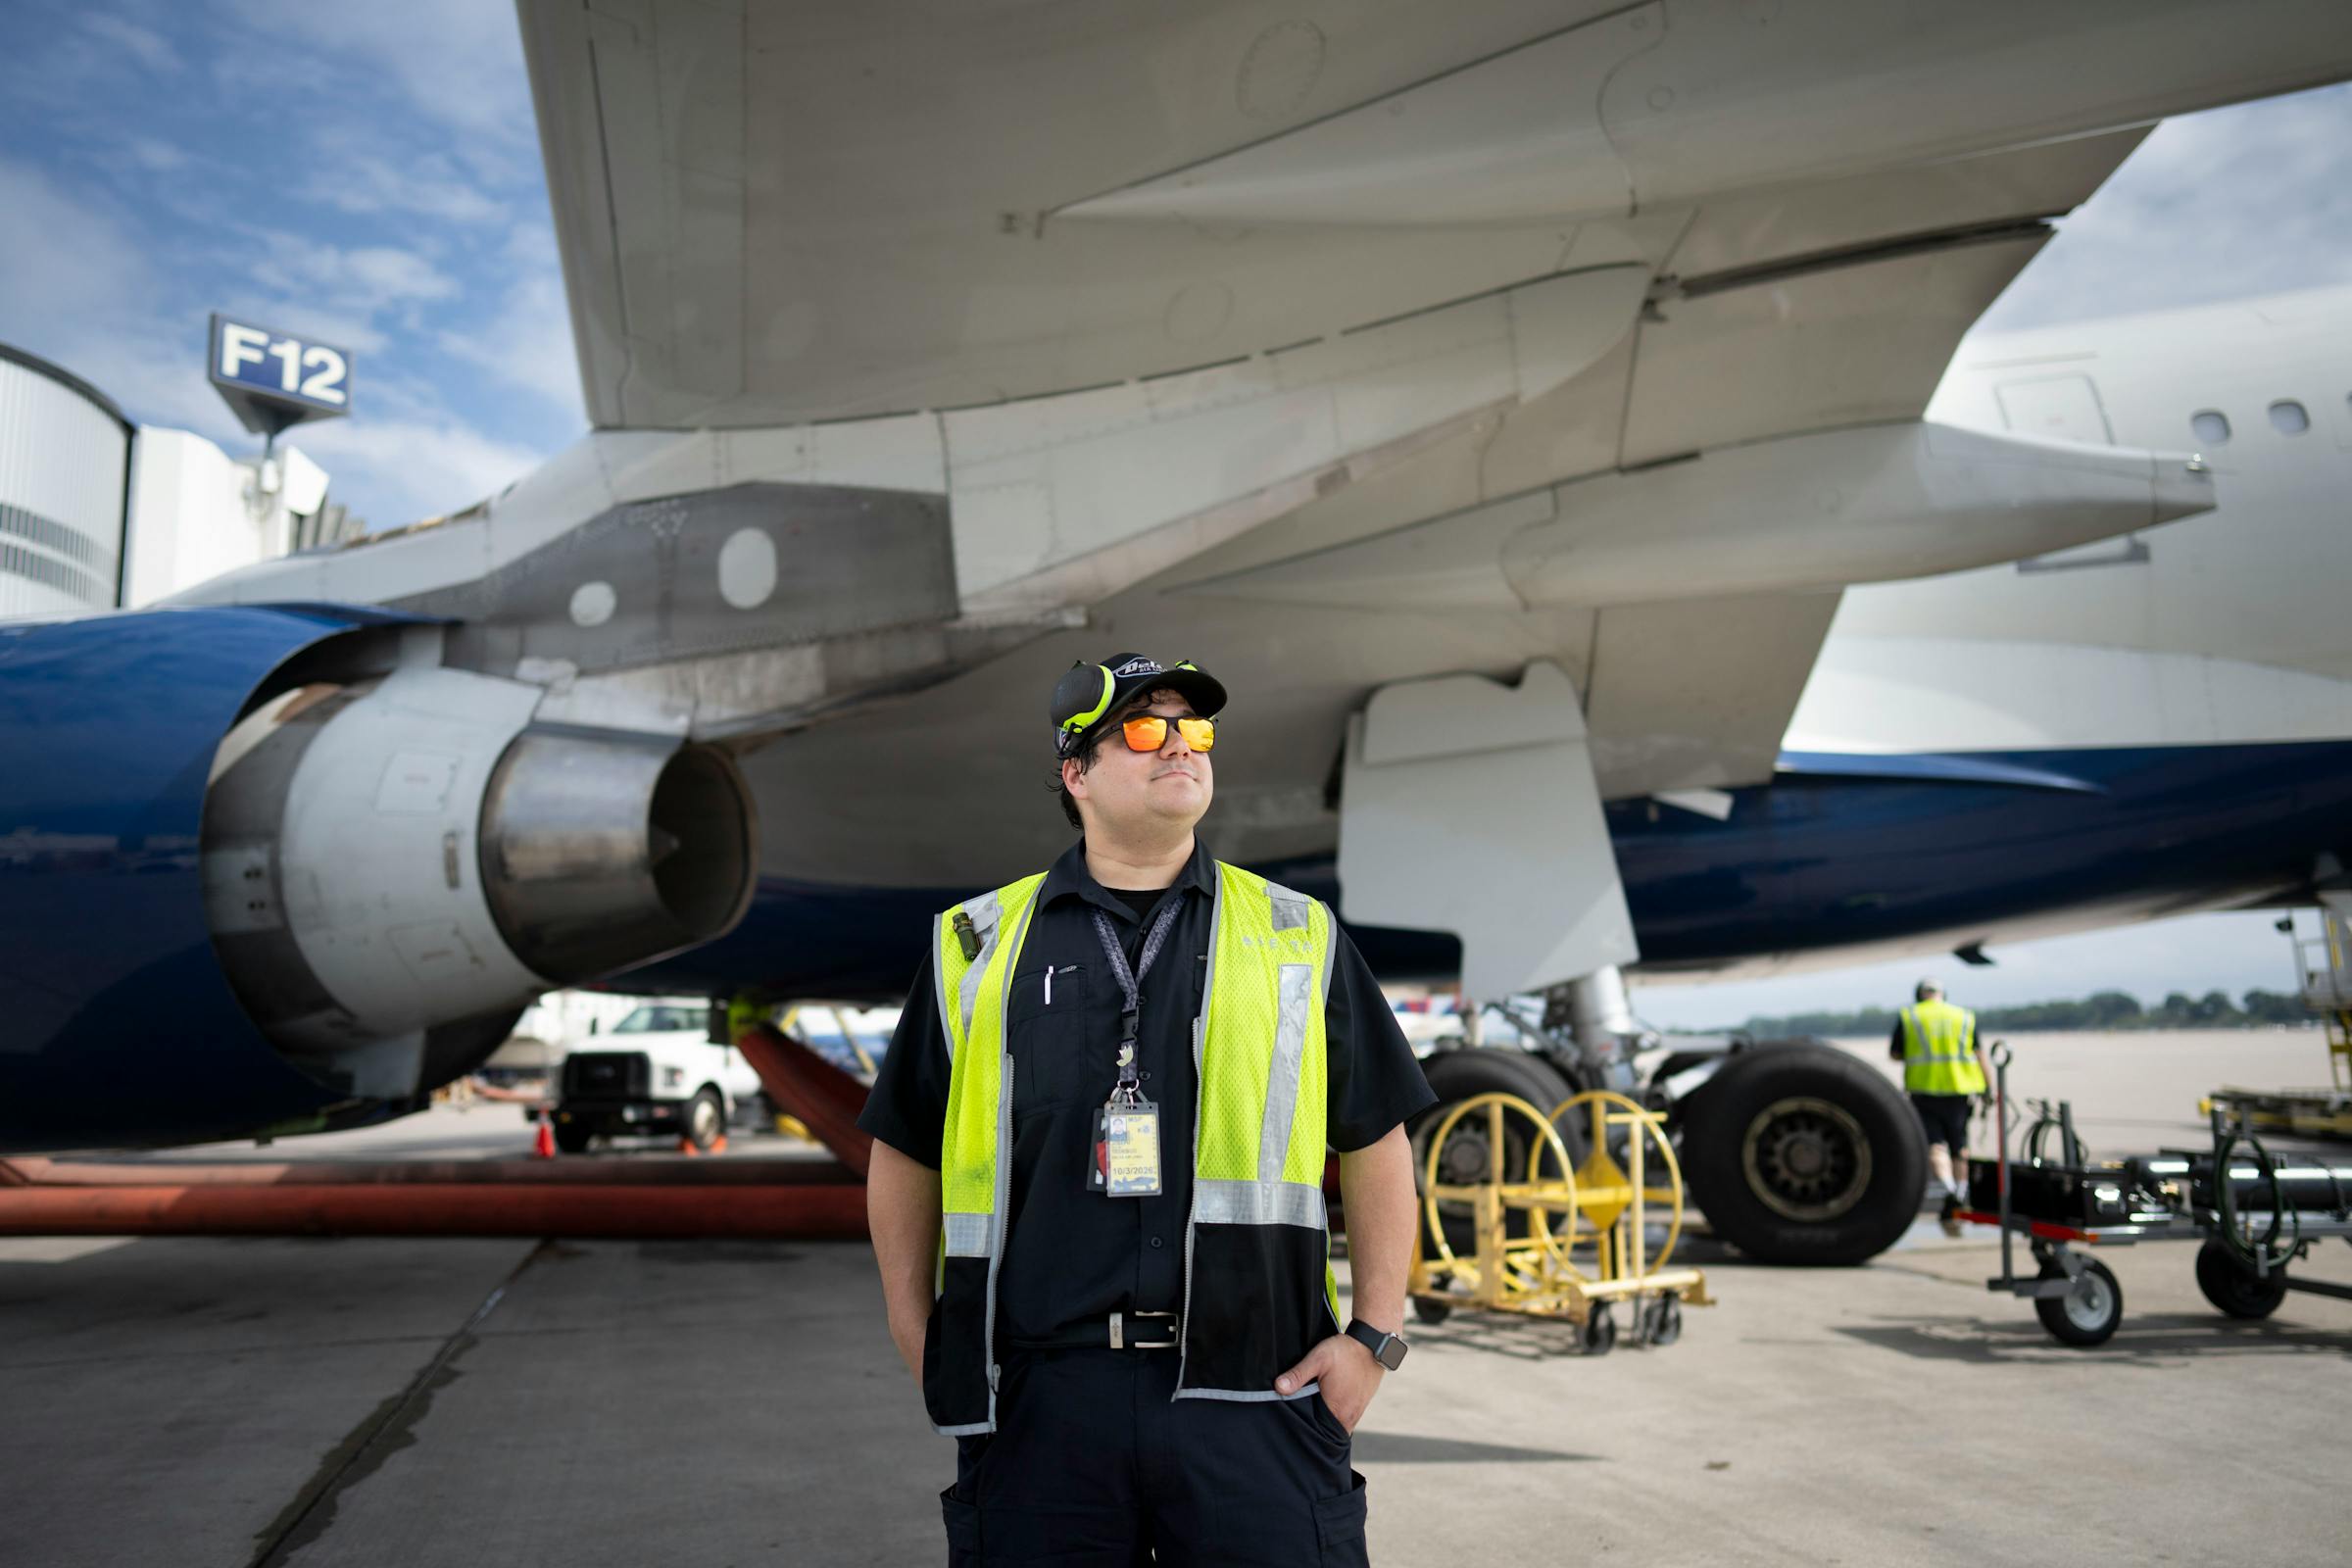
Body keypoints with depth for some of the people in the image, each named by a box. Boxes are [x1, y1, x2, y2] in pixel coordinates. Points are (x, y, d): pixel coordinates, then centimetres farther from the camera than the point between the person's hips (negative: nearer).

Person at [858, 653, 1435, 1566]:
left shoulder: (1299, 940, 9)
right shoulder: (978, 945, 8)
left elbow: (1374, 1148, 10)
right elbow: (905, 1156, 14)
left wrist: (1374, 1336, 3)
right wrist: (921, 1340, 11)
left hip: (1250, 1388, 0)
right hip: (1039, 1399, 0)